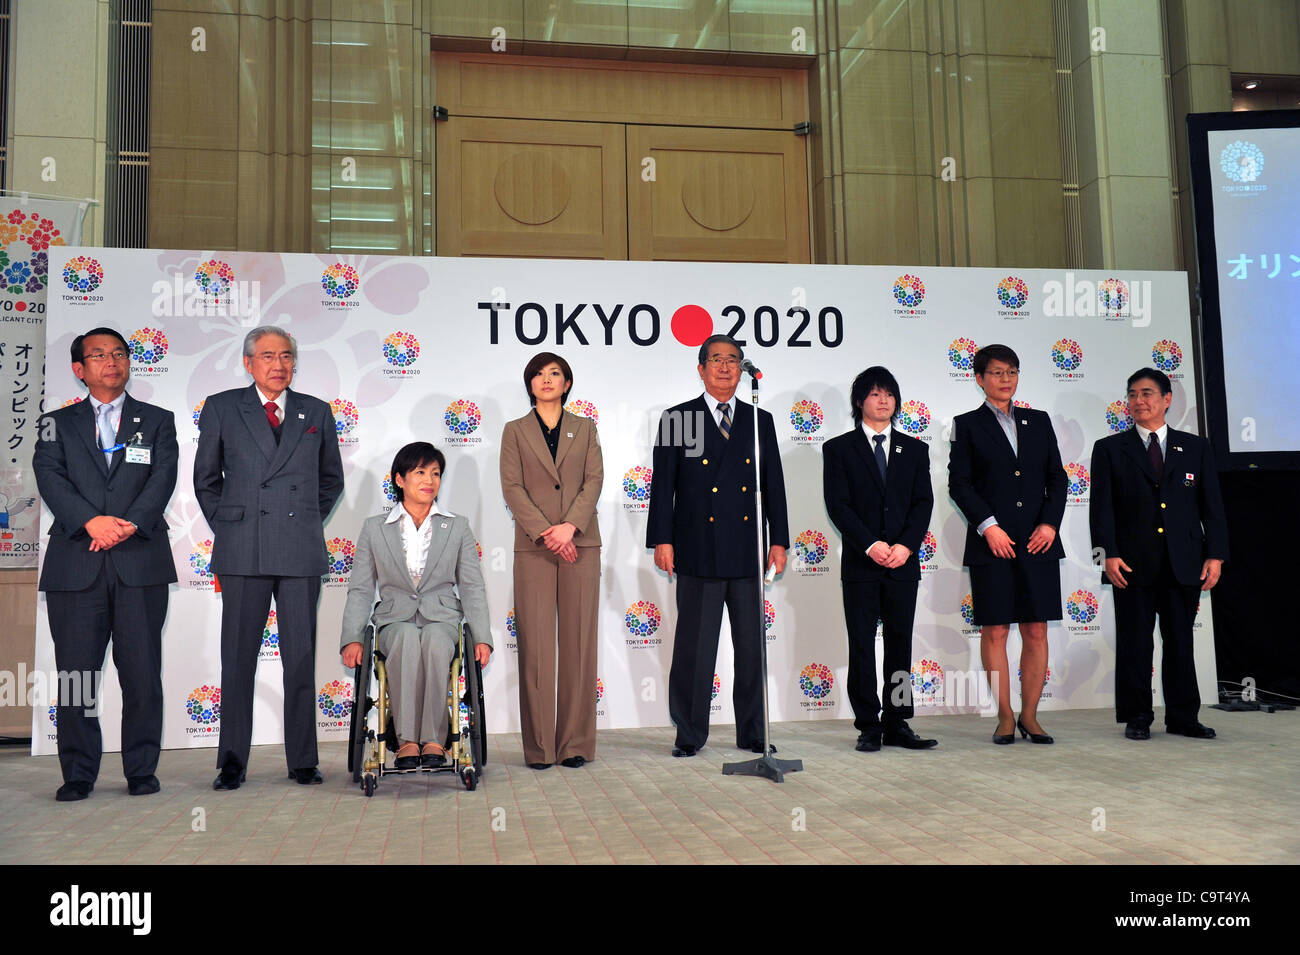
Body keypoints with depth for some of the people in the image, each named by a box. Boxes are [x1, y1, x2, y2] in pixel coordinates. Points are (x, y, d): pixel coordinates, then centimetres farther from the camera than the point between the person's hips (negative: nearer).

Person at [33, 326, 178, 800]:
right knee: (75, 672, 1)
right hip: (75, 563, 1)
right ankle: (78, 775, 12)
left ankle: (142, 770, 10)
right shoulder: (56, 424, 15)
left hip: (140, 562, 0)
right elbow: (50, 478, -1)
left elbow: (163, 478, 1)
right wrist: (91, 521, -18)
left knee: (142, 672, 0)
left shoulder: (157, 421, 15)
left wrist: (130, 523, -16)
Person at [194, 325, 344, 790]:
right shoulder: (222, 408, 8)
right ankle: (232, 763, 12)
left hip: (302, 552, 1)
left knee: (302, 657, 4)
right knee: (238, 658, 3)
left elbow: (331, 479, 21)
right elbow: (206, 479, 14)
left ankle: (303, 760, 13)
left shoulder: (316, 412, 12)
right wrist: (226, 527, 8)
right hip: (242, 555, -1)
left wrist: (307, 522, 12)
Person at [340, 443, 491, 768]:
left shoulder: (458, 527, 14)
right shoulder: (374, 528, 13)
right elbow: (360, 590, 10)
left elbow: (472, 588, 9)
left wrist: (482, 638, -4)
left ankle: (433, 739, -32)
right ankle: (407, 741, -34)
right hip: (394, 620, 0)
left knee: (435, 641, -36)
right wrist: (352, 638, -5)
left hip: (442, 619, 0)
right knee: (407, 639, -36)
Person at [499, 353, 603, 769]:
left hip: (581, 544, 1)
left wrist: (570, 526, -13)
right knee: (536, 645, -2)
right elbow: (512, 487, 0)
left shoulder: (585, 429, 13)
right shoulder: (515, 431, 10)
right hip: (533, 547, -1)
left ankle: (576, 743, 7)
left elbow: (594, 480, 3)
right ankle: (539, 746, 4)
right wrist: (546, 532, -12)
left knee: (578, 642, 1)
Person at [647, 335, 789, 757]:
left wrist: (779, 541, 7)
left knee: (752, 646, 8)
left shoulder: (760, 421, 12)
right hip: (699, 551, -3)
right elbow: (663, 484, 1)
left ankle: (752, 732, 20)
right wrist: (662, 540, -7)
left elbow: (774, 485, 12)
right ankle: (689, 734, 13)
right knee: (694, 647, 2)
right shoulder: (677, 418, 4)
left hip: (749, 552, 3)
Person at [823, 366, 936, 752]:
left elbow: (923, 501, 5)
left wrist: (905, 546, -10)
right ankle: (869, 727, 8)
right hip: (860, 564, -3)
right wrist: (871, 545, -15)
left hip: (904, 563, 3)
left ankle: (897, 724, 14)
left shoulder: (914, 449, 13)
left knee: (900, 645, 6)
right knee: (862, 647, 0)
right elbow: (837, 504, -5)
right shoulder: (838, 449, 4)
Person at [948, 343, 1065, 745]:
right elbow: (959, 482, -2)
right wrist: (988, 526, -12)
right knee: (994, 631, -1)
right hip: (992, 542, -3)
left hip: (1038, 542, 3)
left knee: (1037, 631, 3)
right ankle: (1005, 717, 8)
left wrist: (1050, 523, -2)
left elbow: (1057, 478, 12)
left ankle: (1029, 715, 12)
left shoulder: (1039, 421, 15)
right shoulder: (968, 424, 5)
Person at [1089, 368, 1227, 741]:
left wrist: (1215, 555, 0)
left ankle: (1182, 717, 17)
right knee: (1134, 644, 2)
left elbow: (1212, 505, 9)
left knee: (1180, 642, 8)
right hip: (1133, 565, -2)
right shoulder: (1110, 449, 6)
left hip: (1184, 565, 2)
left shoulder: (1196, 448, 12)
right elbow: (1101, 507, -1)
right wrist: (1108, 553, -11)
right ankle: (1136, 718, 12)